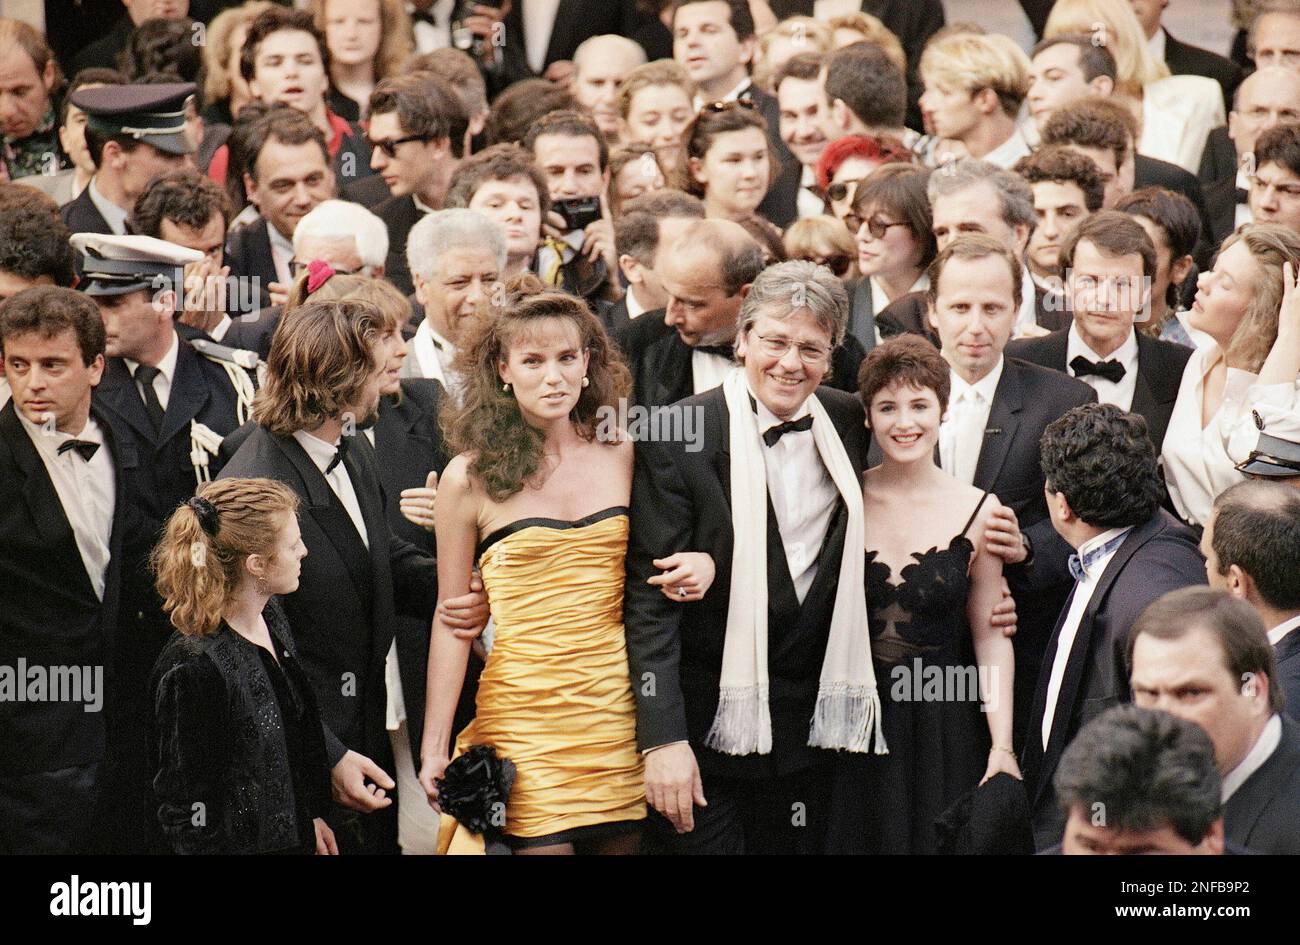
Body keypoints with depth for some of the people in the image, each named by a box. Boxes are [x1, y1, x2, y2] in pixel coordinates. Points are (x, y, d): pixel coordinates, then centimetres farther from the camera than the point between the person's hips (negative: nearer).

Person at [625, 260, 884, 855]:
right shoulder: (679, 437, -10)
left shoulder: (850, 425, 5)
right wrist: (662, 739, -19)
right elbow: (650, 601, -12)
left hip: (811, 732, 4)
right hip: (710, 732, -4)